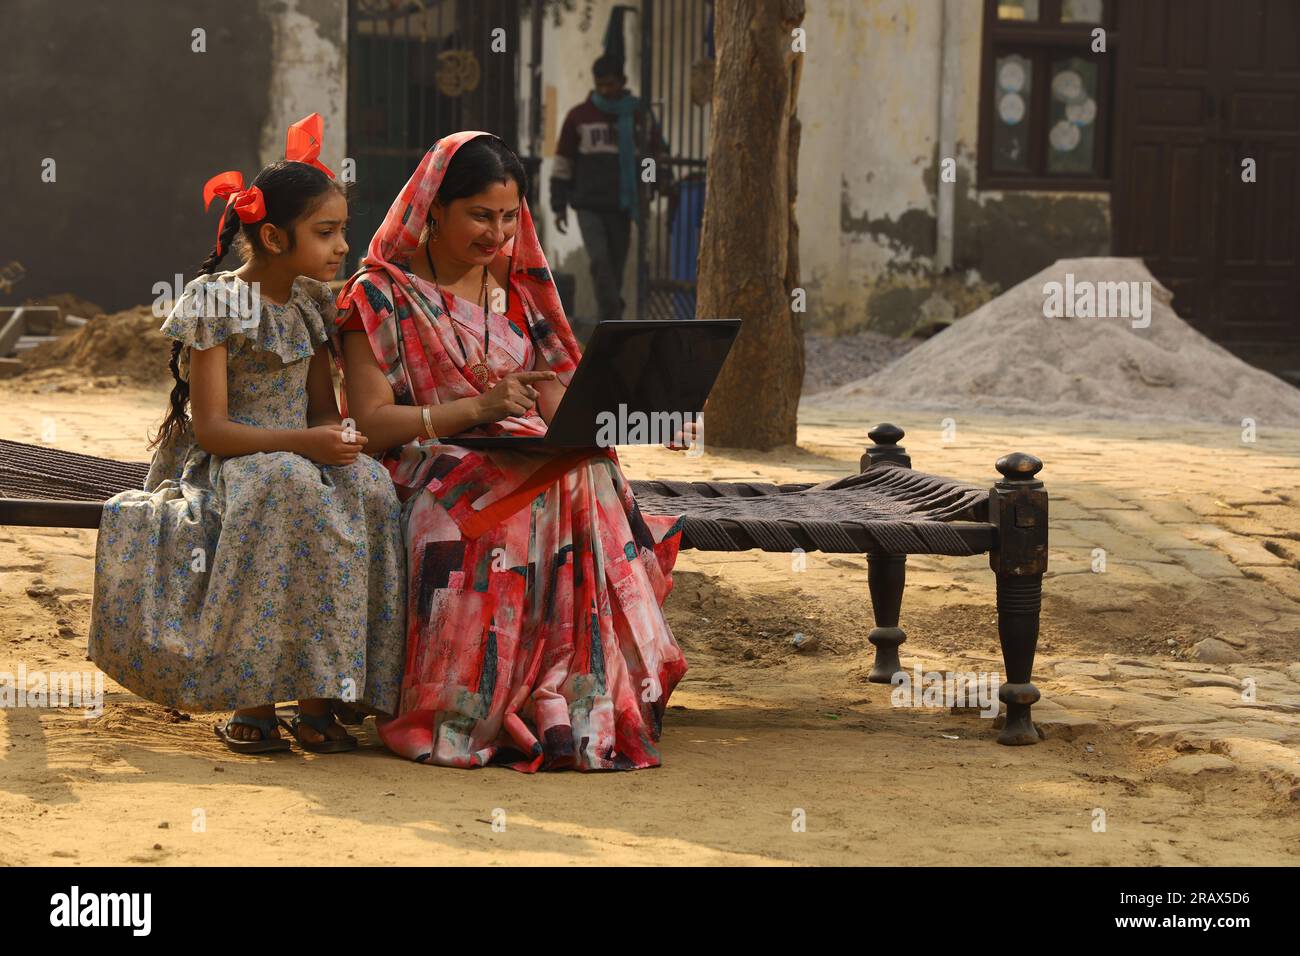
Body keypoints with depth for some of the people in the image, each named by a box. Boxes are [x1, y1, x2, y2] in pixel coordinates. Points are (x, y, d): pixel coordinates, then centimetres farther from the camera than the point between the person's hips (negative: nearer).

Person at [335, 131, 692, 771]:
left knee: (588, 477, -31)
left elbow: (556, 403, 17)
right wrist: (478, 408, -18)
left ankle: (582, 709, -36)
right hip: (428, 473, -5)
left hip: (530, 464, 5)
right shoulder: (382, 295, 3)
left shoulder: (516, 289, 20)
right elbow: (370, 424, -8)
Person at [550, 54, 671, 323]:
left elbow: (658, 150, 18)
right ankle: (613, 321, -23)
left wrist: (662, 175, -4)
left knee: (615, 268, 7)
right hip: (589, 206, -2)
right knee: (600, 262, -19)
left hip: (621, 208, 2)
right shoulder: (579, 116, 4)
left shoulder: (639, 116, 7)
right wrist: (559, 205, 4)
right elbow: (563, 162, 8)